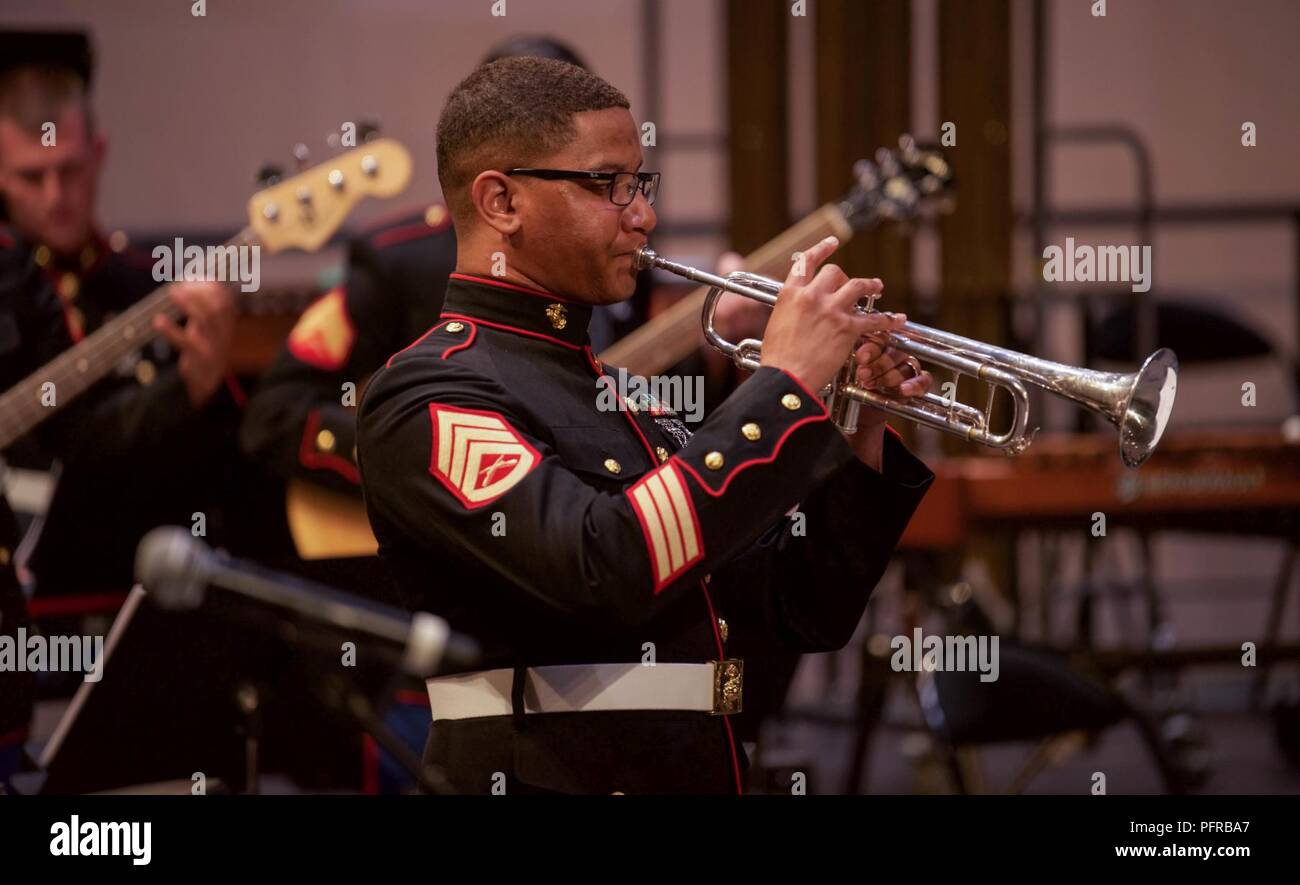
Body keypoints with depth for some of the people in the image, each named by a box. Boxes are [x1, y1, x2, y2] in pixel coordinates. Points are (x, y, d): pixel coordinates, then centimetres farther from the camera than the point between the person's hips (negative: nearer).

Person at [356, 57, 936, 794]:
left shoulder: (631, 406, 14)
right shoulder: (431, 394, -9)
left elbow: (803, 611, 15)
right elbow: (607, 569, -24)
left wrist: (865, 439, 1)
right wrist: (786, 383, -18)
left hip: (700, 773, 7)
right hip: (549, 777, -7)